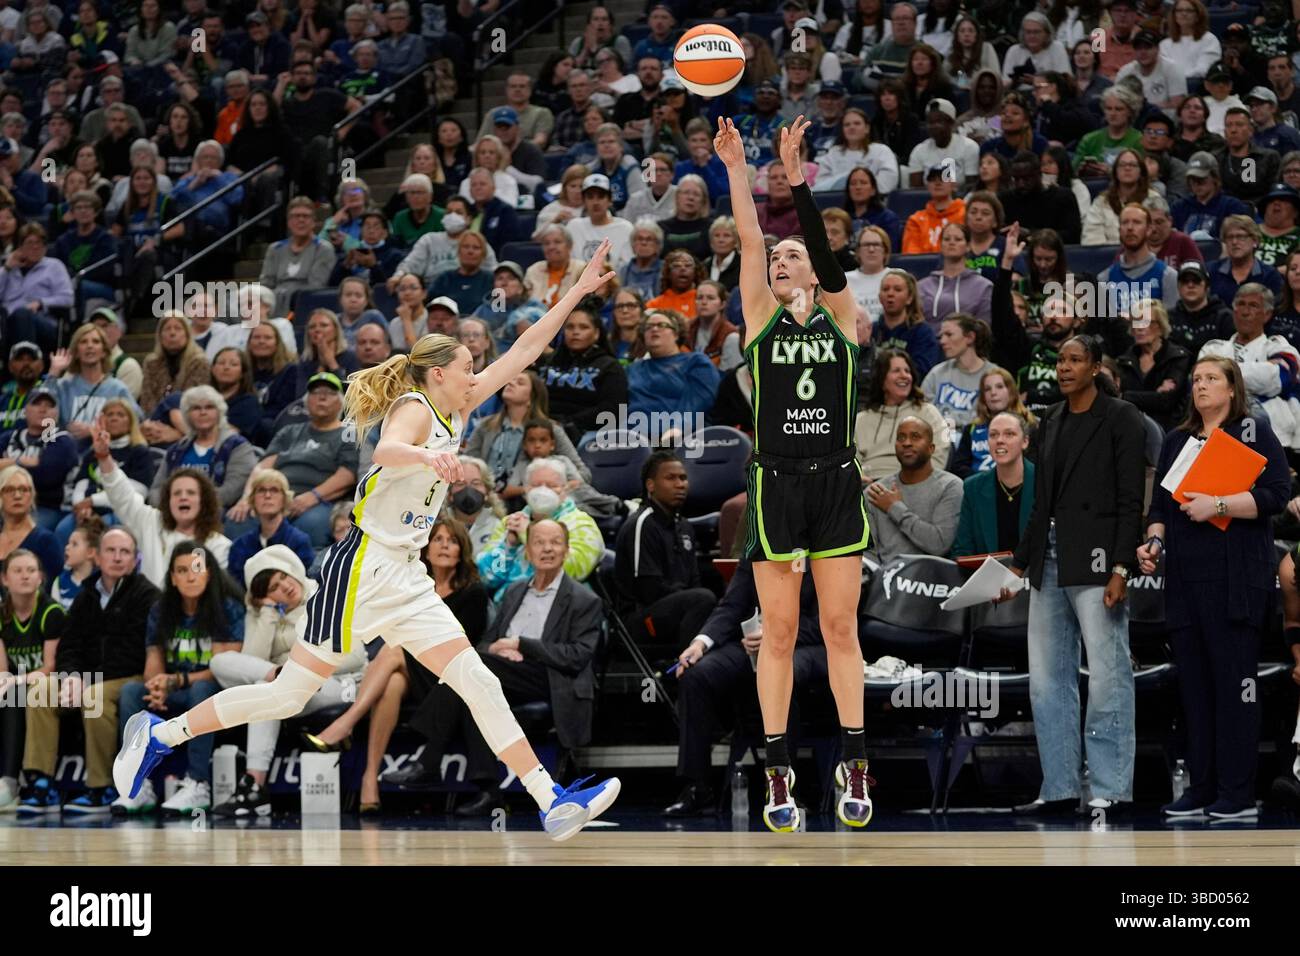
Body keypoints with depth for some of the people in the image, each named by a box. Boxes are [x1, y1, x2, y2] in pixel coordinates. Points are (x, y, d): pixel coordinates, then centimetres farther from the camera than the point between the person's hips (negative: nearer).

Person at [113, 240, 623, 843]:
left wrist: (579, 292, 16)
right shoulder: (416, 408, -9)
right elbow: (386, 451, -33)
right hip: (365, 567, -8)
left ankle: (552, 803, -5)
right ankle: (162, 734, 8)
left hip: (404, 580, 8)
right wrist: (427, 457, -54)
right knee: (289, 694, -4)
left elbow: (523, 351, 18)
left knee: (478, 684, -1)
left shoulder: (453, 413, 14)